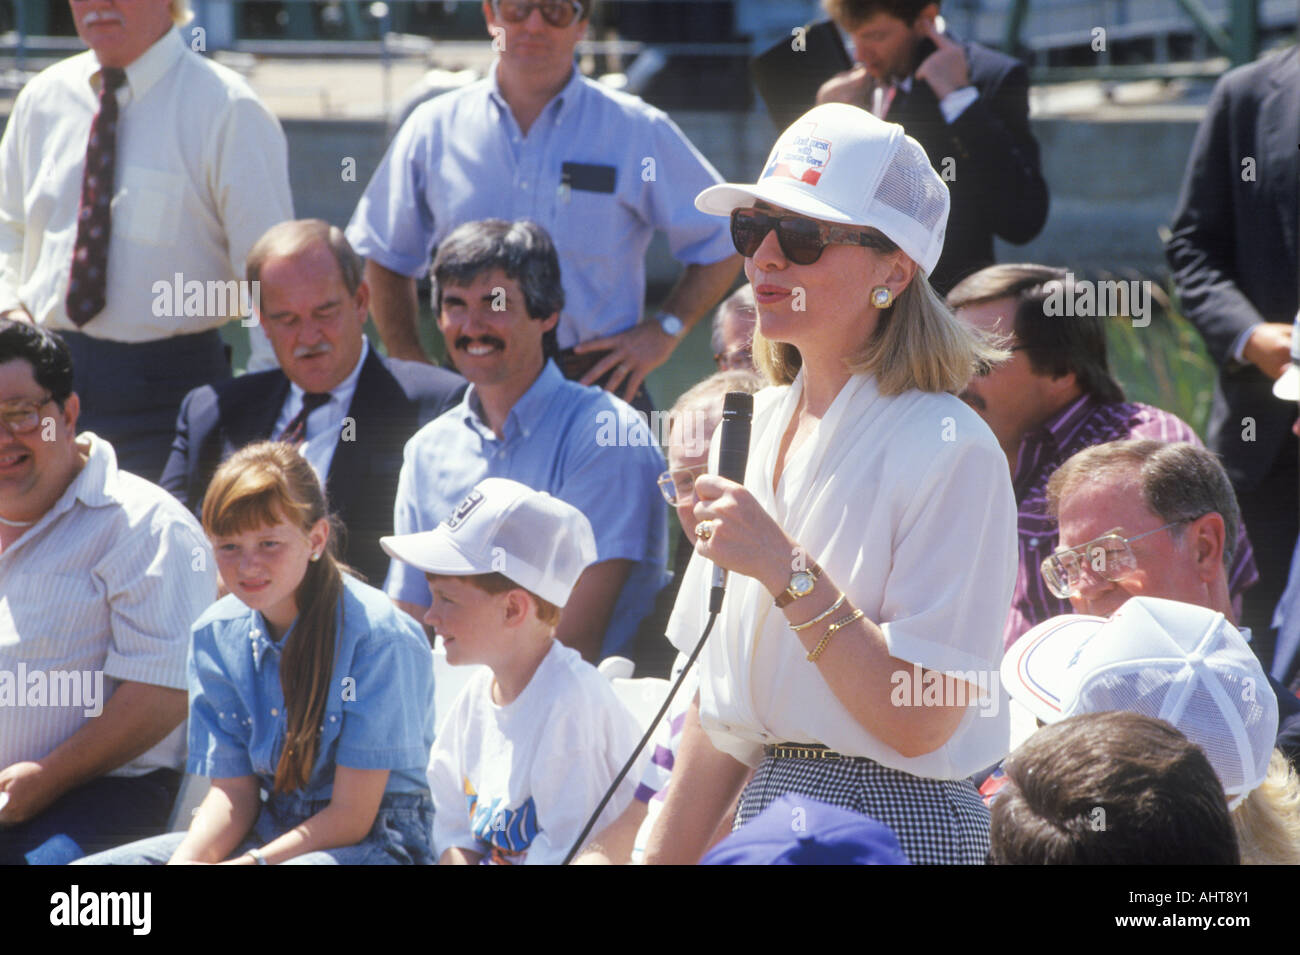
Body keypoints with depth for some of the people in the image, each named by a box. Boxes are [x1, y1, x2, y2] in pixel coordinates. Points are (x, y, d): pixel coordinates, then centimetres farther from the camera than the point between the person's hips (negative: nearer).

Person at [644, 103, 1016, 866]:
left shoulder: (948, 451, -13)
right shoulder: (761, 427, 10)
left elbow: (920, 722, -20)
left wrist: (788, 572, -24)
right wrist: (664, 857, 11)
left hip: (900, 824, -7)